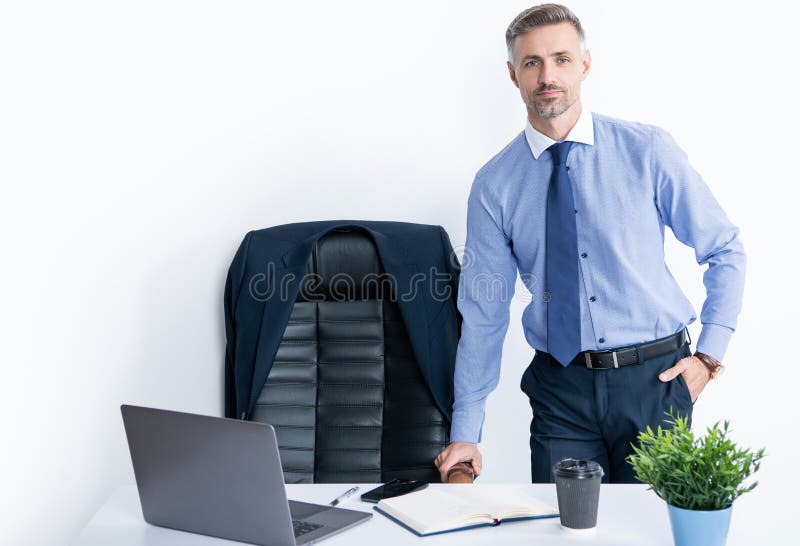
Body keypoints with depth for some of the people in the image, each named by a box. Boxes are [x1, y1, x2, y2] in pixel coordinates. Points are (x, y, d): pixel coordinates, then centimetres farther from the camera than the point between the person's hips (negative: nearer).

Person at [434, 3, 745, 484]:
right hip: (562, 390, 1)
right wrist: (465, 434, 0)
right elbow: (483, 312, 2)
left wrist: (709, 355, -3)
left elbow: (725, 250, 6)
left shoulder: (648, 150, -3)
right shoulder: (495, 185, -1)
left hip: (655, 379, 0)